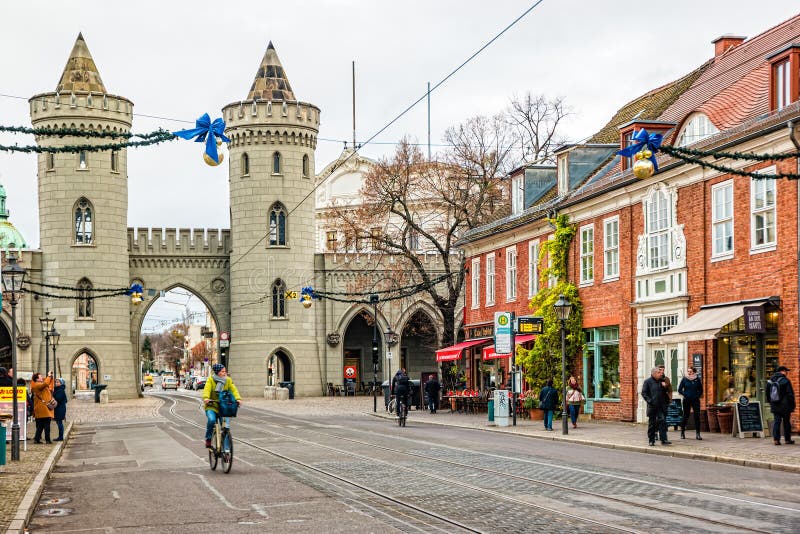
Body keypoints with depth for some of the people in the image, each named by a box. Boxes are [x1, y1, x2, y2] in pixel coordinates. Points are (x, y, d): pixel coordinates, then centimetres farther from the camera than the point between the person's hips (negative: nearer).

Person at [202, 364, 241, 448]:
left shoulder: (228, 380, 5)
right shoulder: (210, 380, -2)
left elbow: (234, 390, -6)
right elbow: (207, 389, -18)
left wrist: (238, 399, -26)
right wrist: (206, 398, -39)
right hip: (211, 406, -3)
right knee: (211, 420, -31)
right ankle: (208, 439, -8)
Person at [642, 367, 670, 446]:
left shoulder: (662, 381, 11)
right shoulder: (647, 382, -1)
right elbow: (644, 393, -4)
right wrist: (649, 401, -15)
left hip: (661, 406, 3)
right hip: (652, 406, -3)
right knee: (652, 424, 5)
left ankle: (663, 440, -7)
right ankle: (651, 440, 13)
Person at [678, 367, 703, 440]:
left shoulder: (697, 379, 3)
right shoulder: (684, 379, 0)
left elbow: (701, 390, 12)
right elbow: (679, 390, 3)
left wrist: (698, 395, -3)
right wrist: (685, 395, -8)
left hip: (695, 400, 1)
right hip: (686, 401, -1)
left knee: (697, 416, -5)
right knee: (685, 416, 4)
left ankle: (697, 433, -3)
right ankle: (682, 433, 15)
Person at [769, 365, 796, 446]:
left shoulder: (771, 381, 8)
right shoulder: (785, 381, -12)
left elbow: (768, 394, 15)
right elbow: (790, 394, -11)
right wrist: (792, 406, -4)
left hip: (775, 406, 5)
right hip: (785, 406, -5)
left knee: (776, 421, 5)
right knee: (786, 422, 7)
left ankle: (776, 439, -3)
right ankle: (787, 439, 15)